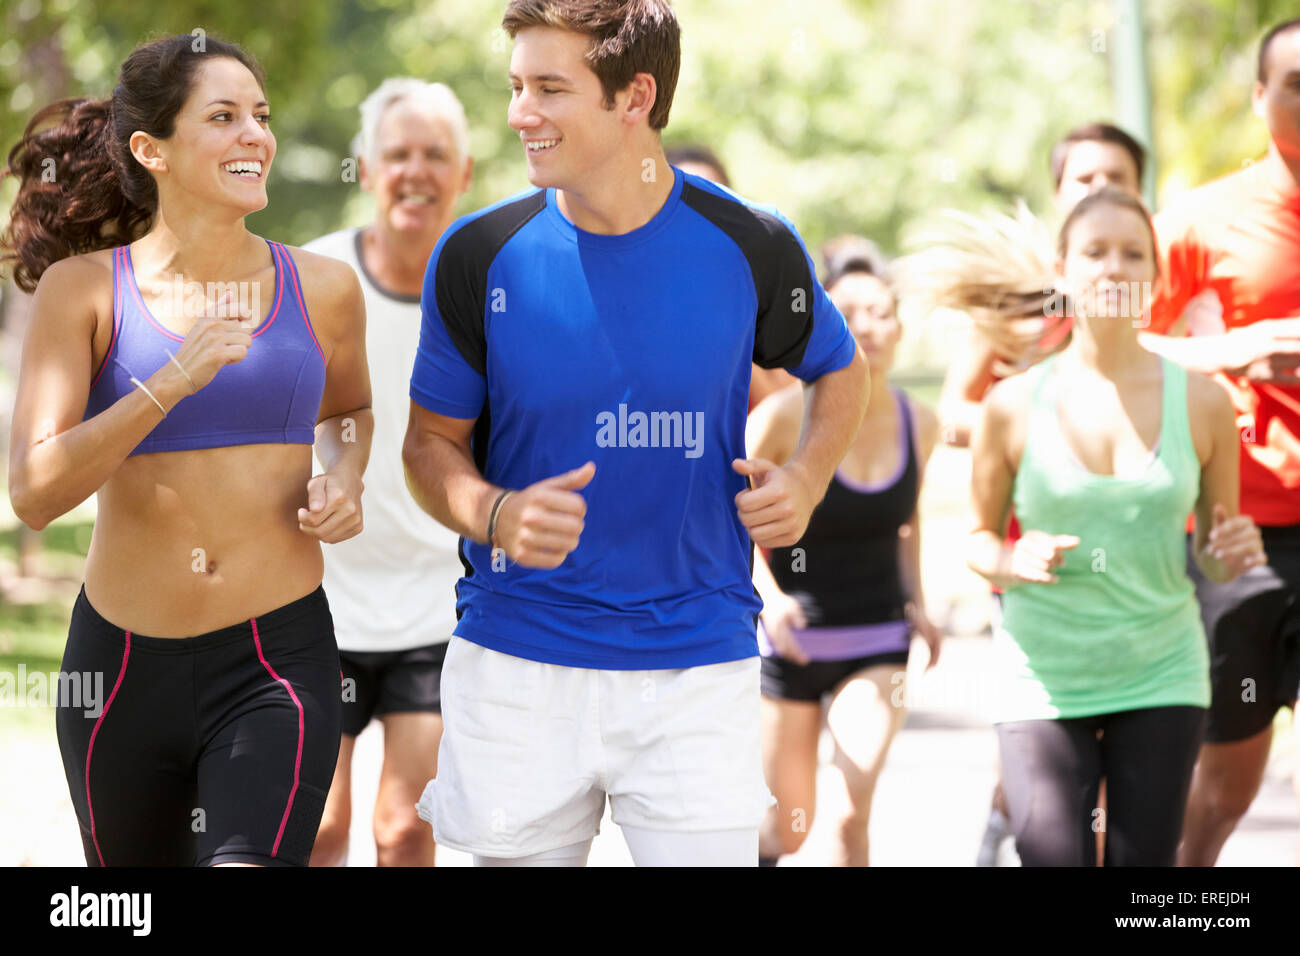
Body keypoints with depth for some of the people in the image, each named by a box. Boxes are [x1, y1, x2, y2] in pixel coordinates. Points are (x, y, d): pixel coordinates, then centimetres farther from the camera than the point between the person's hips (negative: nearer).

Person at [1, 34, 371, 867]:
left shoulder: (320, 289, 2)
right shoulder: (83, 290, -4)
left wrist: (345, 479, 2)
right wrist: (174, 381, -22)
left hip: (278, 659, 0)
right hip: (122, 664, 1)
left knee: (250, 859, -27)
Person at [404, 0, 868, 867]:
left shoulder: (747, 246, -4)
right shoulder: (481, 254, -4)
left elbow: (841, 371, 16)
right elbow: (433, 440, 6)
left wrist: (806, 479, -3)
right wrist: (494, 516, -15)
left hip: (698, 664, -1)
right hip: (518, 665, 1)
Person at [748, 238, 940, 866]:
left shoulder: (919, 425, -3)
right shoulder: (786, 416, -16)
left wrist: (916, 601, 5)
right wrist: (768, 594, -23)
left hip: (878, 645, 2)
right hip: (792, 640, -2)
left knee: (852, 813, -19)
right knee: (789, 832, 12)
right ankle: (756, 847, 48)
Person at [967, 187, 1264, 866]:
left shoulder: (1201, 402, 2)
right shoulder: (1014, 406, -2)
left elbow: (1215, 555, 11)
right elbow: (979, 539, 8)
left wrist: (1231, 555, -12)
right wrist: (1014, 561, -14)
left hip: (1162, 679, 2)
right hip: (1045, 682, -1)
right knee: (1053, 857, -14)